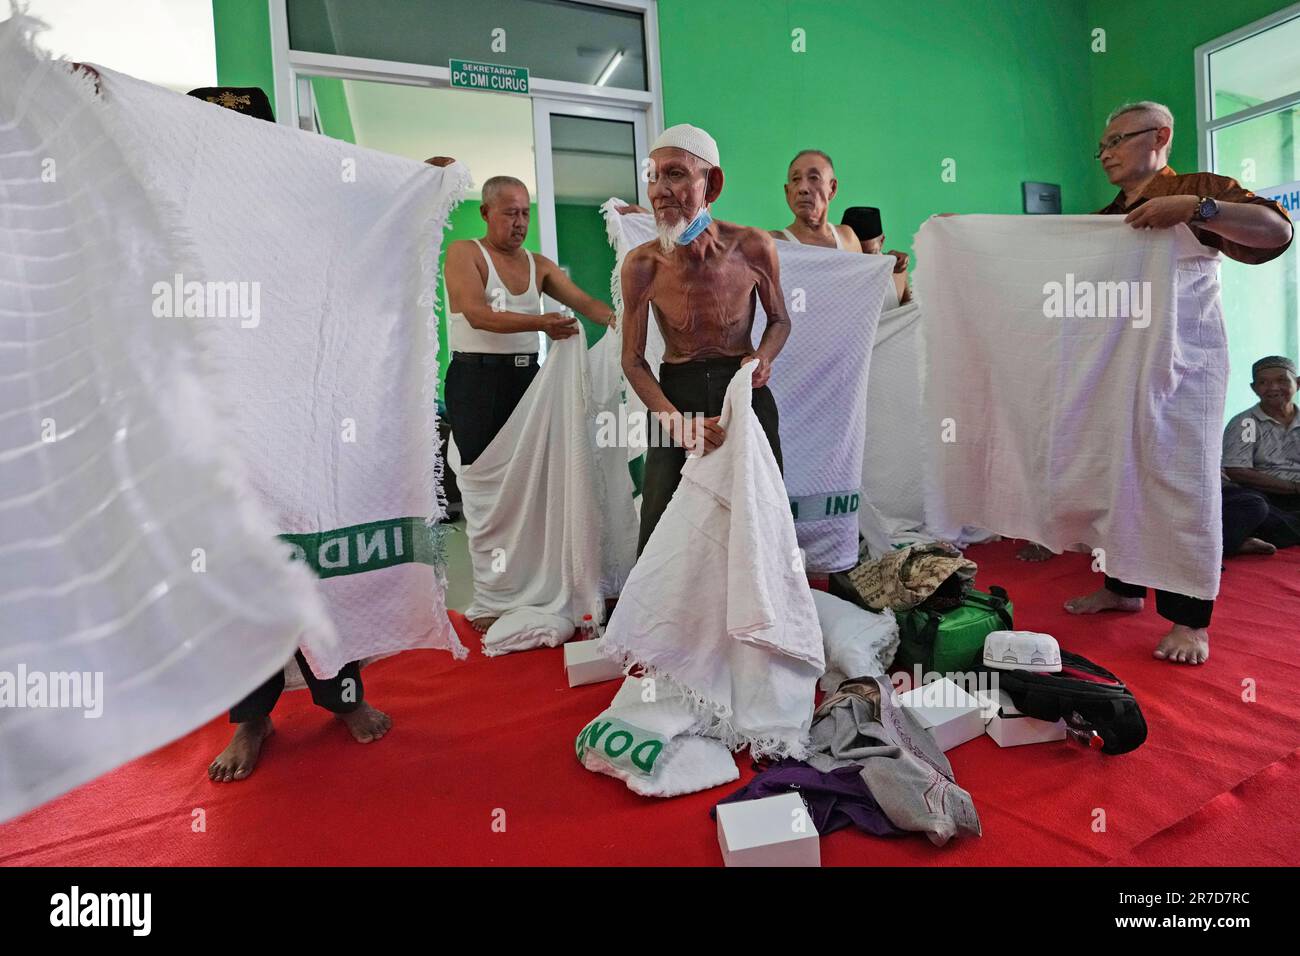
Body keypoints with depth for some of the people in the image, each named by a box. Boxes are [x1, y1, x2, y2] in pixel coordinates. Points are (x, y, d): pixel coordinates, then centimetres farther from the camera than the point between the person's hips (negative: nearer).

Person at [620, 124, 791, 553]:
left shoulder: (753, 246, -11)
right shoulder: (642, 265, -12)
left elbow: (779, 320, 7)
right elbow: (633, 361, -6)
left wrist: (763, 357, -15)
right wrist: (675, 421, -20)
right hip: (676, 394, 0)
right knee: (659, 530, 1)